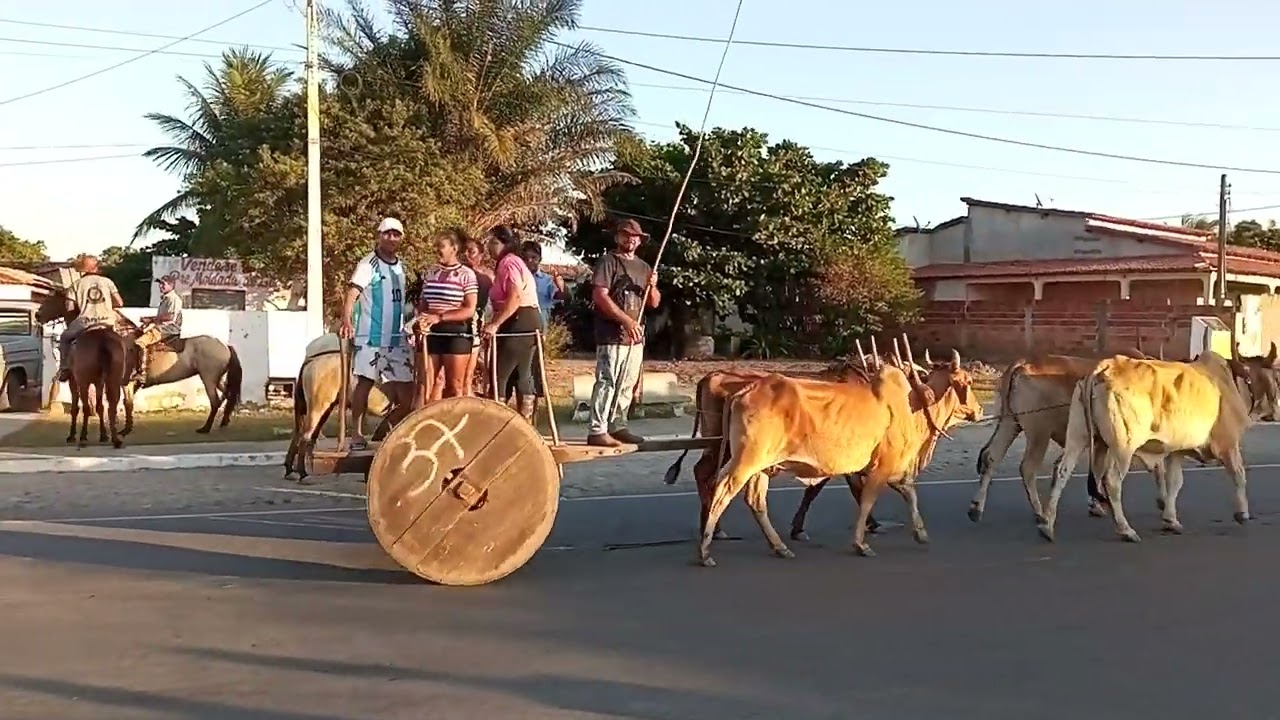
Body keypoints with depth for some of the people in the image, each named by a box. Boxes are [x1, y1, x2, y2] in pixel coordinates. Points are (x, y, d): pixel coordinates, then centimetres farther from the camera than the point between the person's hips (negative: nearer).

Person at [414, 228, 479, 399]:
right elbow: (423, 304, 19)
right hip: (432, 333, 5)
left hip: (457, 334, -5)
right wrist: (422, 319, -4)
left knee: (455, 386, 1)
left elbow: (470, 310, -11)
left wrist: (440, 317, -20)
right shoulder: (431, 273, 11)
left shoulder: (466, 274, -6)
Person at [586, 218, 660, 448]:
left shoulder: (644, 267, 18)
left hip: (636, 336, 7)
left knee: (627, 384, 11)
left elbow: (654, 303, 18)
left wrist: (652, 286, -5)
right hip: (612, 334, -7)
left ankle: (618, 426, 19)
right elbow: (600, 296, -14)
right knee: (607, 382, -12)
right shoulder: (608, 262, -3)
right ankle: (597, 431, -13)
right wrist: (626, 320, -20)